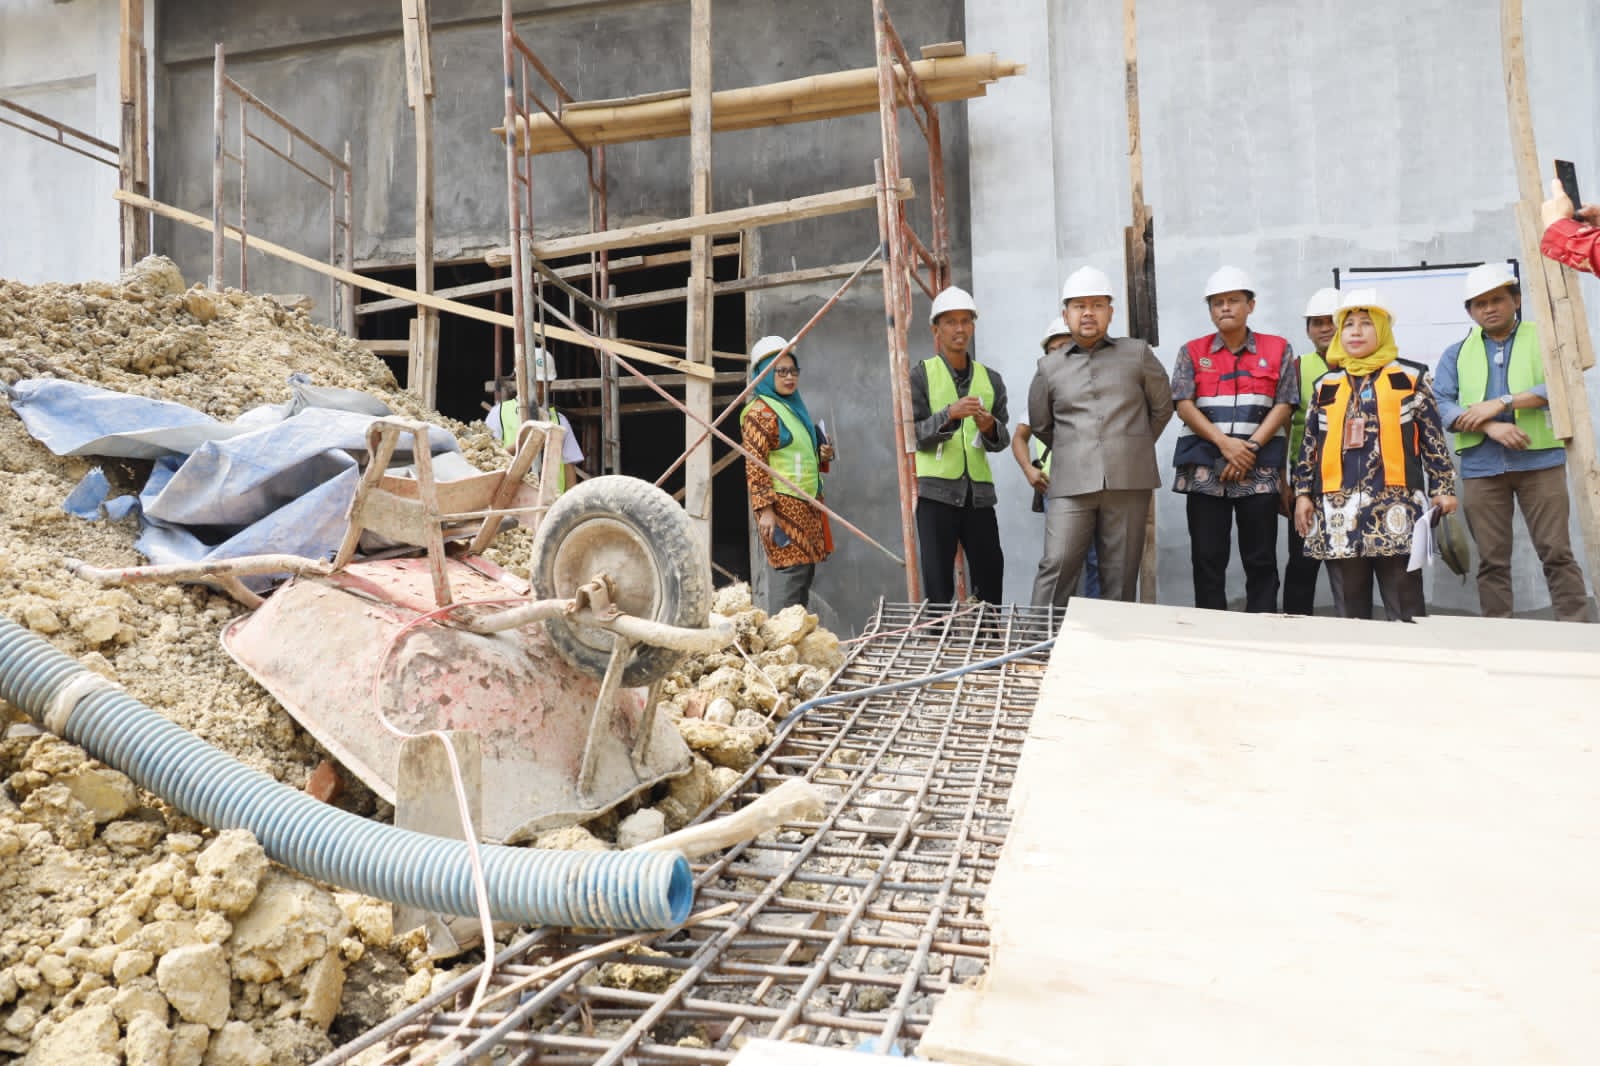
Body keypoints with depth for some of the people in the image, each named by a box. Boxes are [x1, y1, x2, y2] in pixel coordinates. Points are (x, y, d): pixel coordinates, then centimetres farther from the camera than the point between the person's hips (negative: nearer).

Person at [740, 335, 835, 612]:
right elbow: (755, 465, -16)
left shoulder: (794, 407, 18)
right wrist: (765, 509, -22)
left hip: (805, 504, 9)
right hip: (782, 504, -9)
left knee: (805, 569, 10)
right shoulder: (760, 412, -9)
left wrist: (822, 456, 9)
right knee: (790, 569, -12)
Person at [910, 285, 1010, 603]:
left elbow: (1001, 441, 10)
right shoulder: (920, 375, 2)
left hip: (979, 490, 4)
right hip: (936, 490, -3)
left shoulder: (991, 379, 12)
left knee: (991, 575, 5)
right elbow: (912, 434, -6)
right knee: (938, 580, -2)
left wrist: (990, 428, -12)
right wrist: (950, 414, -20)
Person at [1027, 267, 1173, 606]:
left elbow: (1162, 407, 18)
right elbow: (1040, 425, 21)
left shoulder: (1137, 354, 9)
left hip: (1128, 482, 0)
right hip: (1072, 484, 0)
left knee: (1120, 574, 4)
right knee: (1056, 567, -7)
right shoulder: (1049, 367, 11)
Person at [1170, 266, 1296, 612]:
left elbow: (1283, 406, 2)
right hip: (1204, 466, 0)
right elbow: (1184, 405, -1)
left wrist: (1250, 448, -11)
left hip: (1260, 468, 0)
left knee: (1261, 557, 2)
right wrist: (1226, 444, -13)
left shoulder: (1278, 350, 9)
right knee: (1207, 556, 1)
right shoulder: (1192, 352, 9)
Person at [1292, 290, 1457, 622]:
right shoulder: (1325, 386, 14)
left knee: (1404, 609, 1)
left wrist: (1443, 488, 1)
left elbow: (1434, 438, 7)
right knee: (1349, 611, 8)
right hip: (1338, 508, 3)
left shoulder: (1410, 378, 7)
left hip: (1395, 507, -2)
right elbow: (1309, 445, 15)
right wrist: (1302, 493, 8)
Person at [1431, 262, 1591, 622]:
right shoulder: (1457, 353, 14)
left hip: (1540, 460, -1)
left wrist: (1501, 403, -14)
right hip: (1481, 467, 2)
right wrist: (1490, 426, -14)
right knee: (1492, 559, 4)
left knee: (1556, 552, -2)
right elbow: (1439, 404, 0)